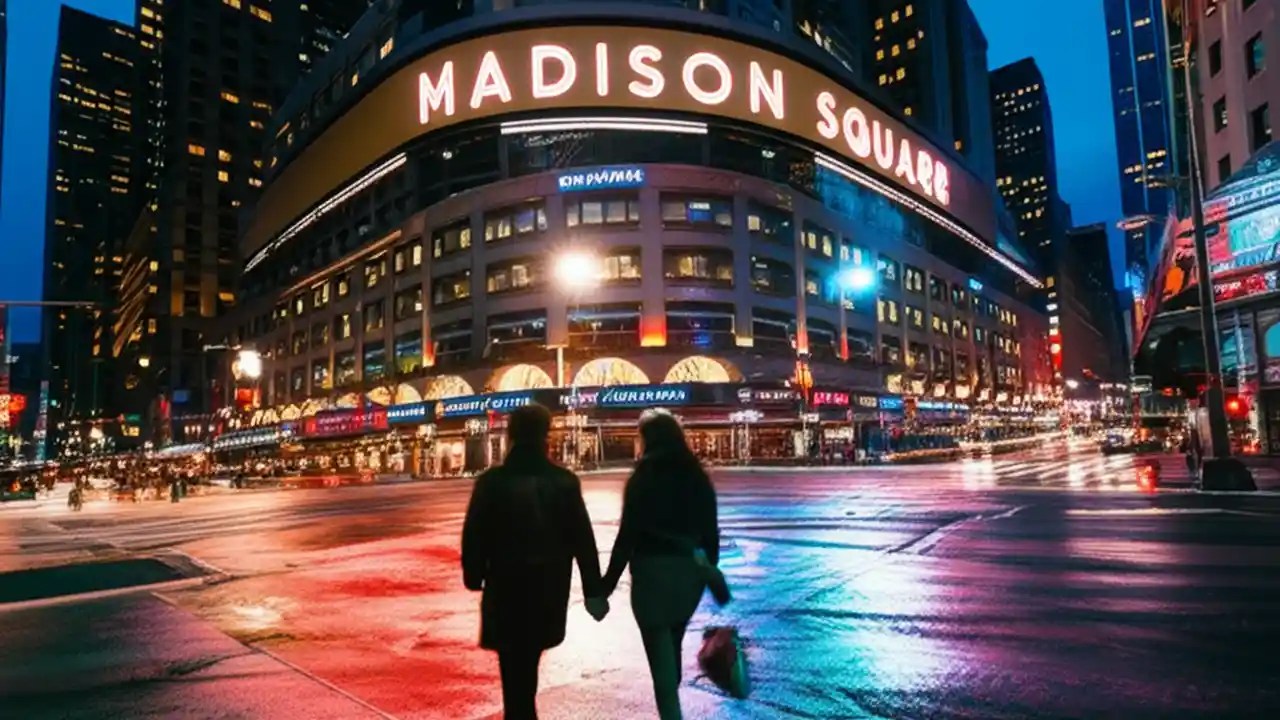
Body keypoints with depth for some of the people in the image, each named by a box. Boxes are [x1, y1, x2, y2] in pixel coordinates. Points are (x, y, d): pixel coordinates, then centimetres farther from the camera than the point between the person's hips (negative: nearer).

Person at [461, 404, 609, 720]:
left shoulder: (492, 482, -10)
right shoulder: (565, 482, -5)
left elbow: (474, 536, -6)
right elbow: (583, 539, -4)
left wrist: (474, 577, 9)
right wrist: (594, 591, 2)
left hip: (507, 587, -3)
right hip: (550, 589, 3)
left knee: (515, 669, 7)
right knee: (527, 665, 24)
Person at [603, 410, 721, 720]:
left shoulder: (643, 479, -12)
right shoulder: (698, 478, 3)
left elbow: (627, 537, -14)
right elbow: (711, 532, 7)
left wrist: (606, 586, -8)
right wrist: (710, 571, 19)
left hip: (653, 571, -6)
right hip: (691, 570, 6)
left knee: (660, 651, 3)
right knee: (672, 645, 24)